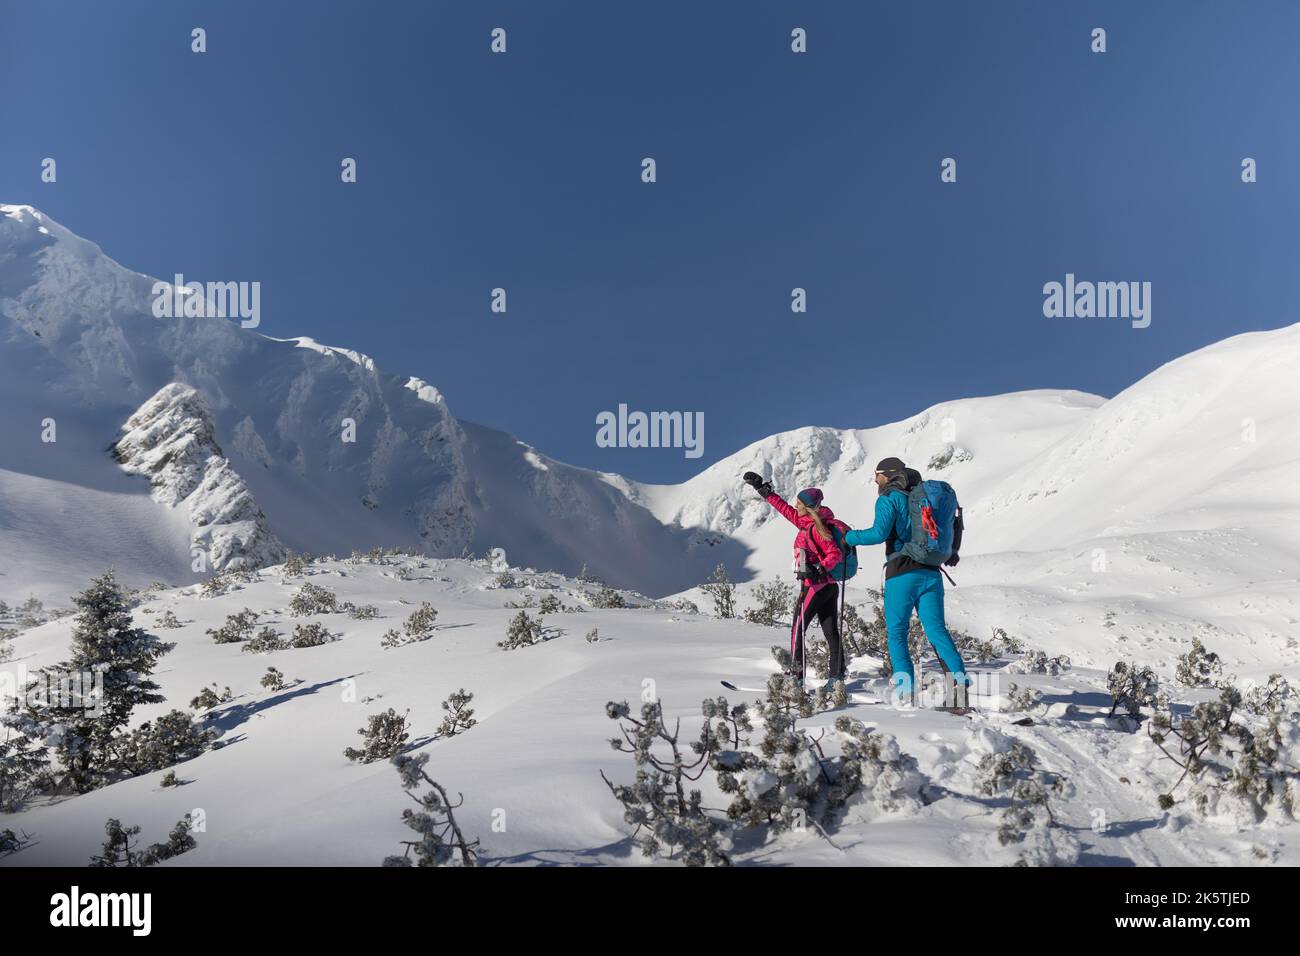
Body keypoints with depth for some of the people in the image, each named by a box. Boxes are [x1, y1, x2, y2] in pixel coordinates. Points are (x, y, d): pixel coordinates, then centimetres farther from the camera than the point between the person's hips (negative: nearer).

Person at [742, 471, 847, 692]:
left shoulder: (816, 528, -16)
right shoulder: (808, 522, 10)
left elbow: (835, 554, -21)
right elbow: (786, 509, 20)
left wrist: (818, 570, -32)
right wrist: (762, 489, 23)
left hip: (815, 586, -9)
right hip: (828, 585, 9)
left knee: (798, 628, -1)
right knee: (831, 631, 7)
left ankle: (798, 676, -1)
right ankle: (837, 676, 9)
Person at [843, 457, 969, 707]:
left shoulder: (889, 498, -3)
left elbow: (879, 533, -16)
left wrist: (850, 537, -3)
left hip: (902, 574, -6)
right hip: (931, 572, 6)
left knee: (896, 632, 3)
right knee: (936, 629, 3)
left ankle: (906, 688, -6)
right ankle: (960, 680, -12)